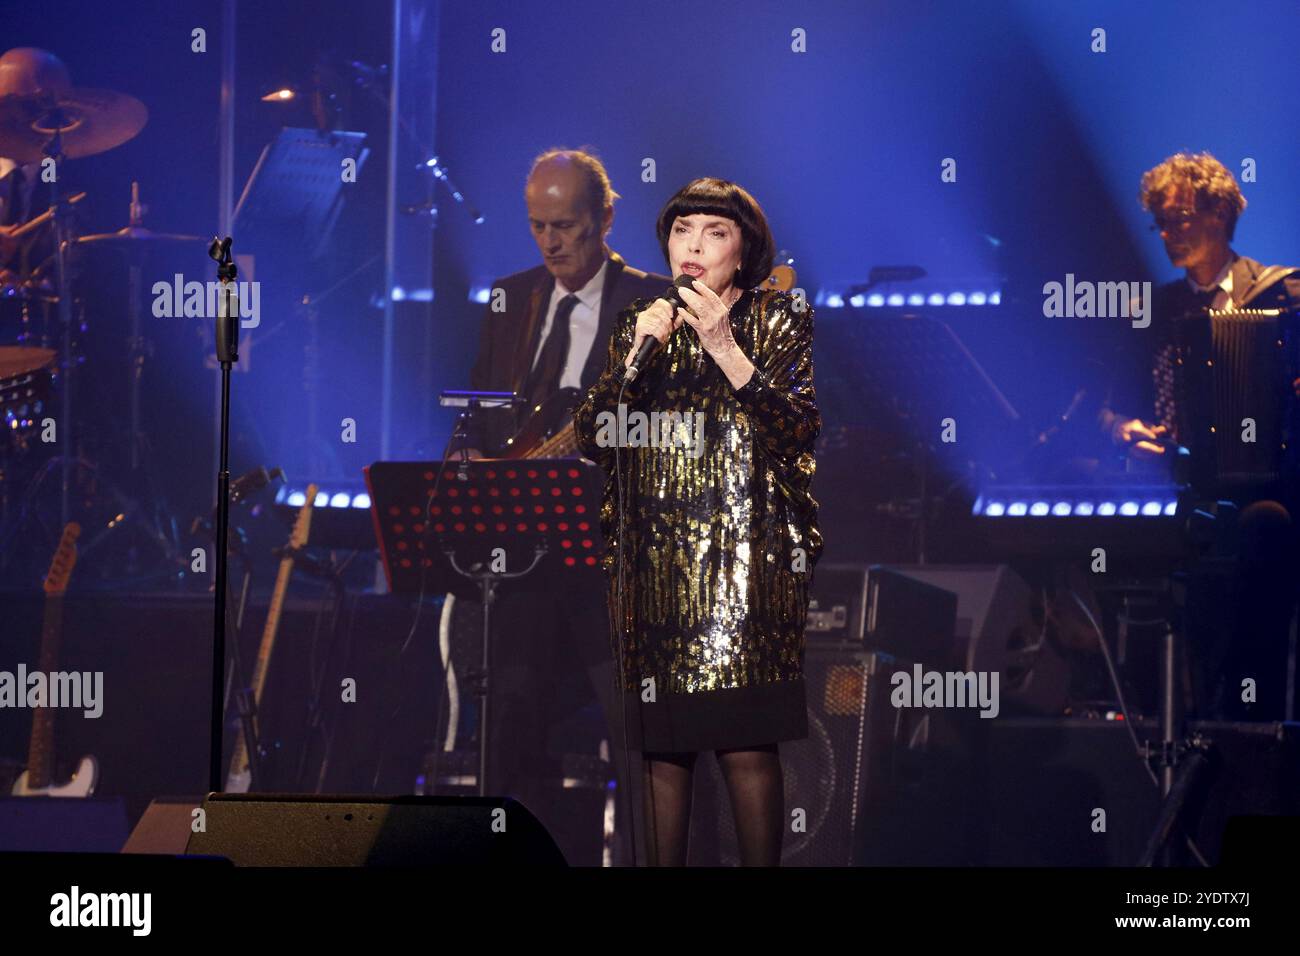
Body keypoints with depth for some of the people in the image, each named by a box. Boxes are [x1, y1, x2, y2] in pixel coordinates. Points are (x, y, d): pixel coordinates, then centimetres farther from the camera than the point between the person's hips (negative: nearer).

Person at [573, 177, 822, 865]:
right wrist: (637, 354, -6)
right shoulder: (638, 323, 15)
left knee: (746, 743, -10)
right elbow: (591, 440, 7)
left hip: (746, 555, -3)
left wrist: (725, 349, -14)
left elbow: (800, 431, -7)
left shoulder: (779, 320, 6)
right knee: (662, 744, 1)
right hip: (654, 562, 3)